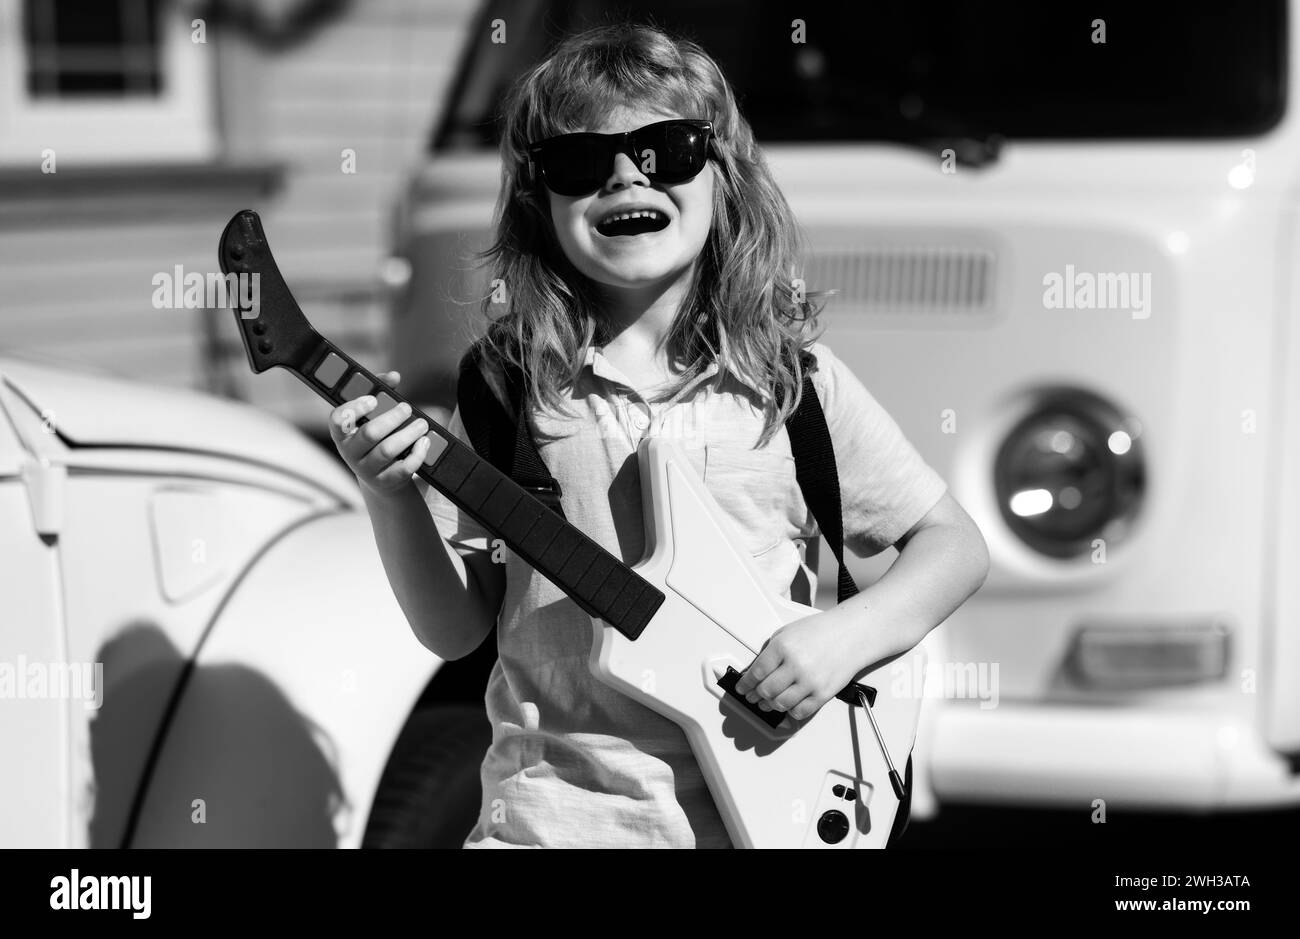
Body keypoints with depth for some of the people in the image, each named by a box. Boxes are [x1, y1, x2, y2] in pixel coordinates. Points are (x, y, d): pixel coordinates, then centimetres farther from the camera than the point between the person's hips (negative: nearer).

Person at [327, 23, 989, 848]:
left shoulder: (791, 380, 1)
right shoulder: (511, 387, 1)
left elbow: (955, 545, 7)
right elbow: (455, 628, 4)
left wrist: (847, 633, -9)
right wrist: (392, 498, -12)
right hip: (558, 804, -1)